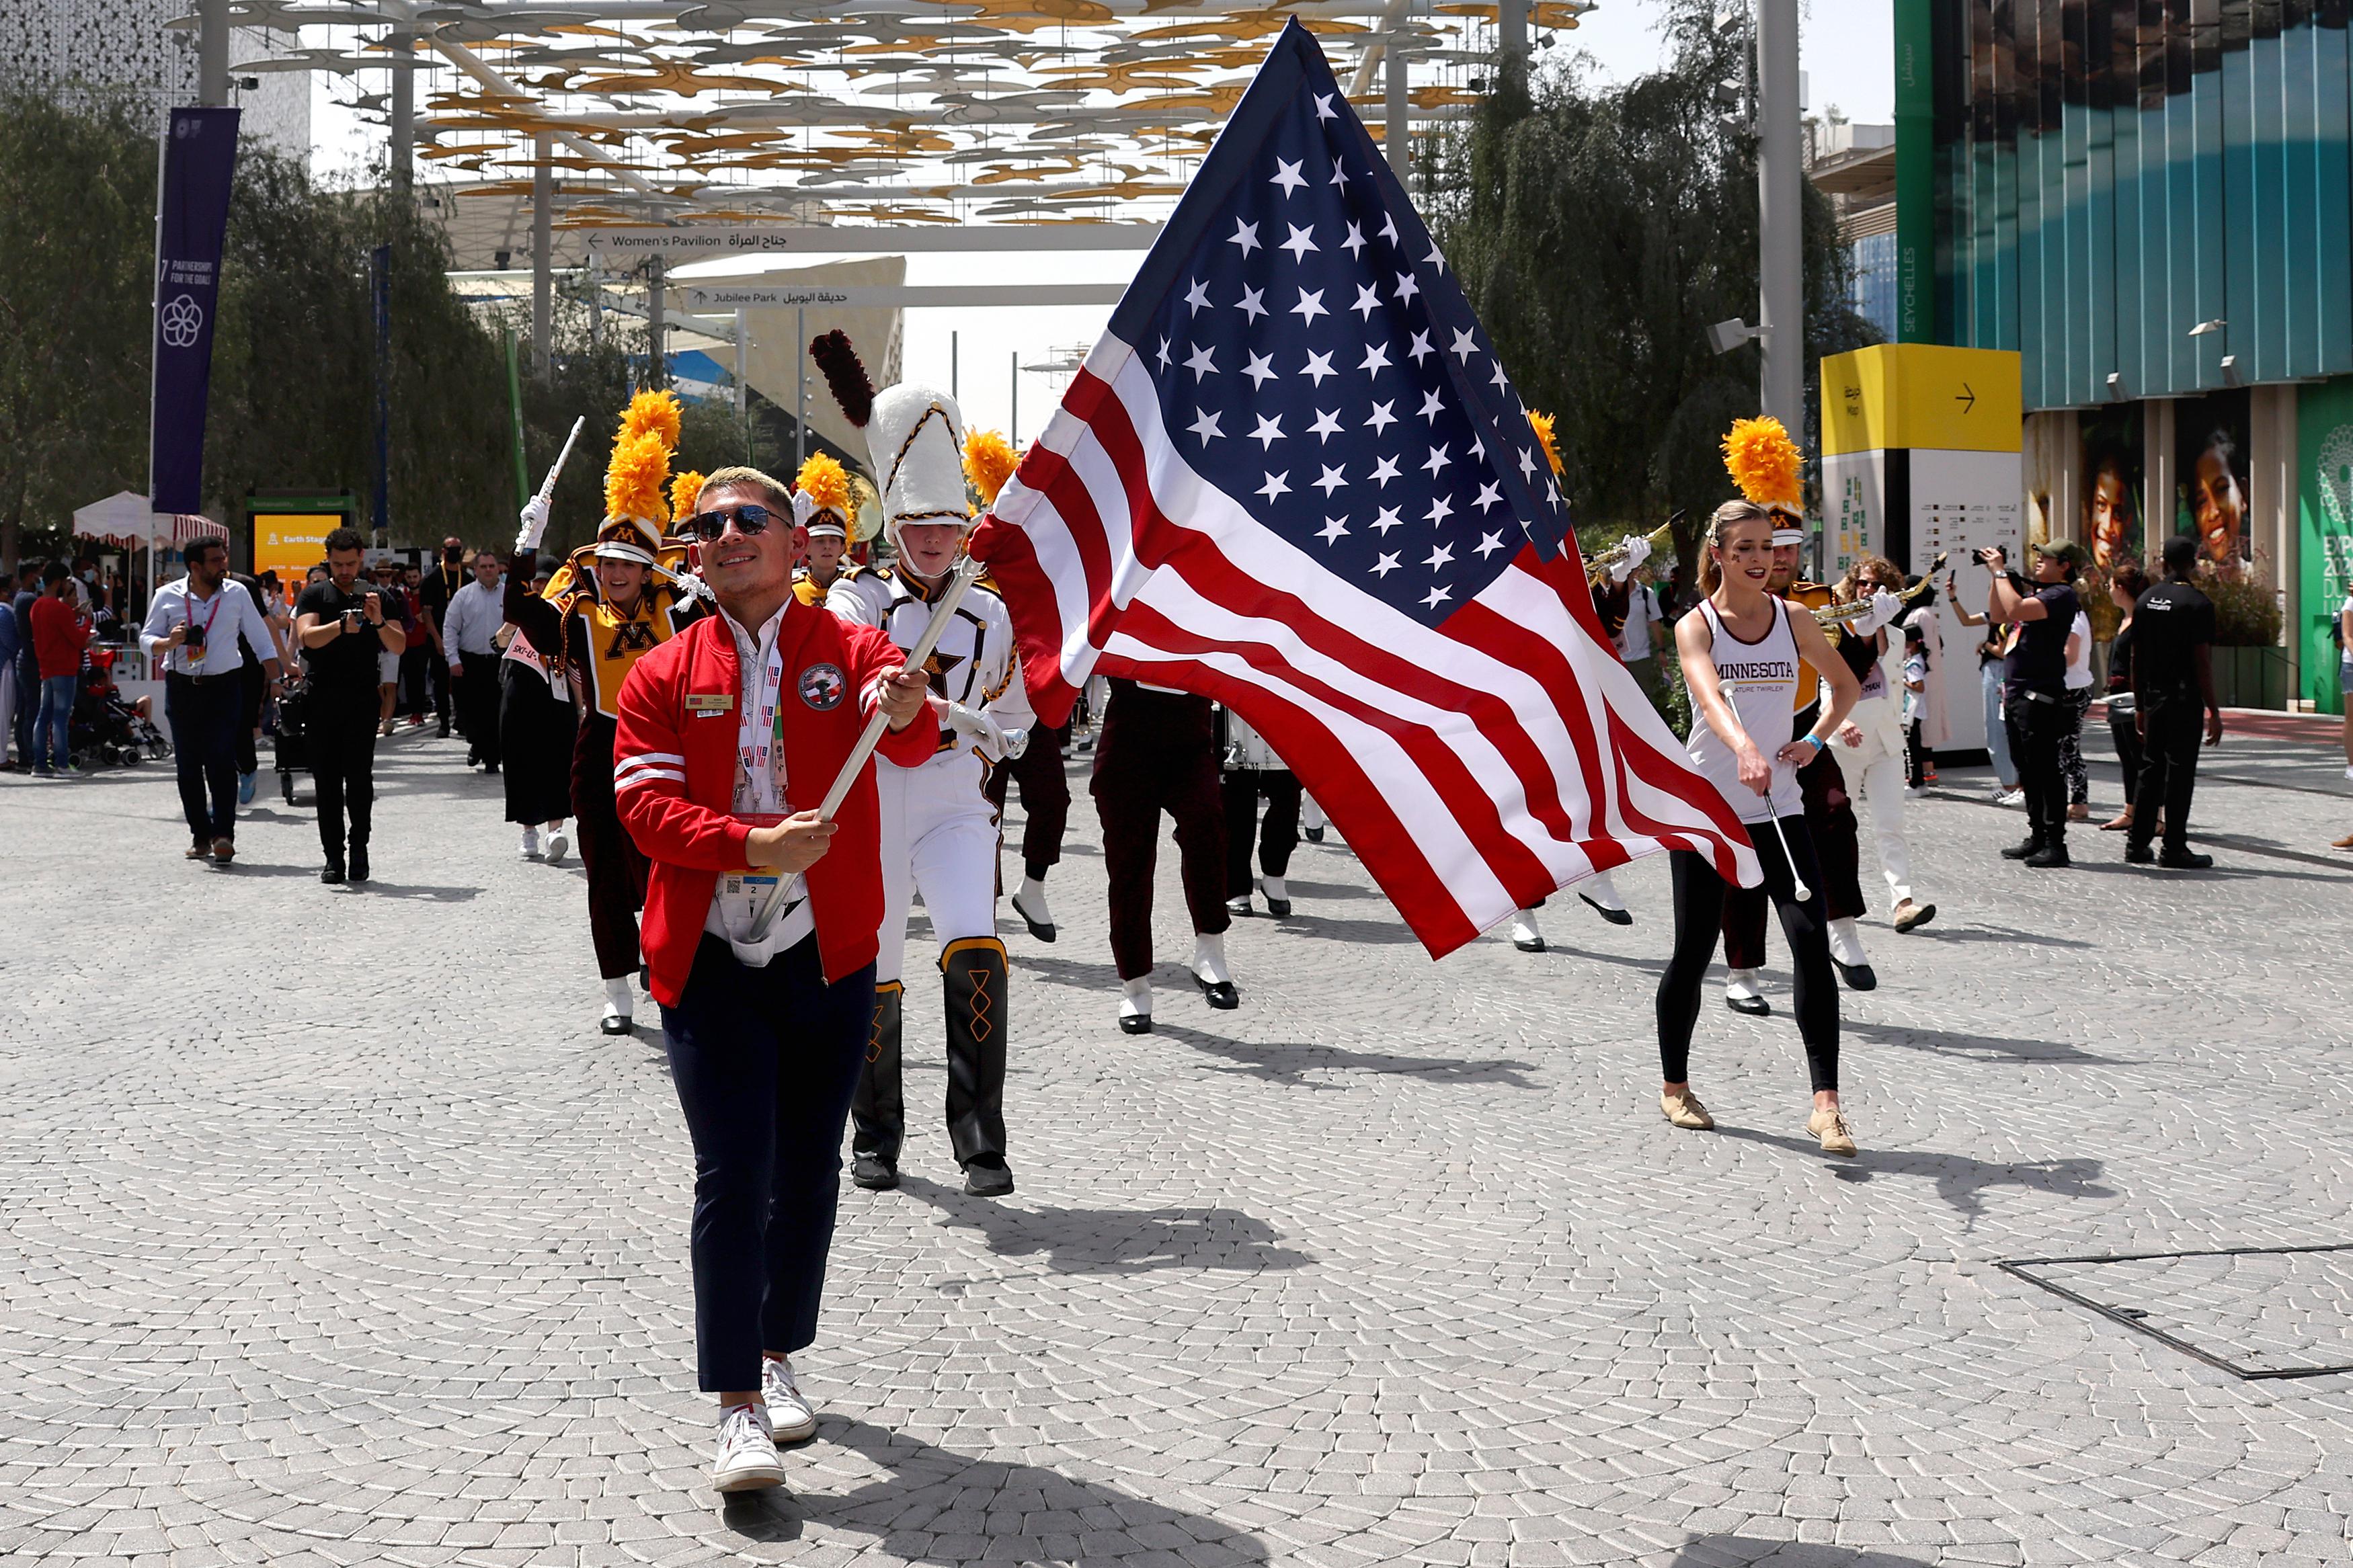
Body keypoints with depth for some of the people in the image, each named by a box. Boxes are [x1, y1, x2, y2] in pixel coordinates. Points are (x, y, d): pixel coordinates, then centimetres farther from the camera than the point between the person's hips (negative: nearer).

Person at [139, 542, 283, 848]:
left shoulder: (236, 593, 4)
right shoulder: (167, 597, 3)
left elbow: (261, 638, 10)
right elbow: (146, 639, 5)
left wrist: (274, 678, 4)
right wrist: (170, 642, -17)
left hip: (224, 686, -1)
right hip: (181, 687, 1)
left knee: (221, 762, -12)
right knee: (188, 765, 5)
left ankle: (223, 833, -11)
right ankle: (200, 834, 14)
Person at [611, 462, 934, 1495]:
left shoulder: (850, 651, 1)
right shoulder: (662, 674, 3)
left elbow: (910, 743, -18)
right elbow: (642, 804, -7)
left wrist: (905, 710, -43)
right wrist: (752, 843, -22)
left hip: (829, 956, 1)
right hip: (710, 962, -1)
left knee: (808, 1170, 12)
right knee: (732, 1177, -6)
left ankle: (779, 1355, 31)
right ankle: (738, 1408, -2)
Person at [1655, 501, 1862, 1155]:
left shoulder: (1793, 620, 4)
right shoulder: (1696, 626, -8)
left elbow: (1846, 684, 21)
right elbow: (1711, 695, -29)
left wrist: (1816, 739, 4)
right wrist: (1744, 748, -49)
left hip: (1779, 807, 3)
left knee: (1811, 941, -13)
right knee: (1693, 953, 6)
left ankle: (1825, 1101, -12)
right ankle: (1674, 1086, 27)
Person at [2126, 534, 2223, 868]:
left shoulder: (2146, 601, 8)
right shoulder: (2198, 604, -10)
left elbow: (2136, 659, 10)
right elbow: (2202, 661, -13)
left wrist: (2139, 705, 17)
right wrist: (2213, 711, -9)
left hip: (2152, 699, 6)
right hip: (2185, 701, -6)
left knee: (2150, 769, 12)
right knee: (2180, 772, -2)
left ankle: (2137, 843, 13)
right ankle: (2174, 849, -1)